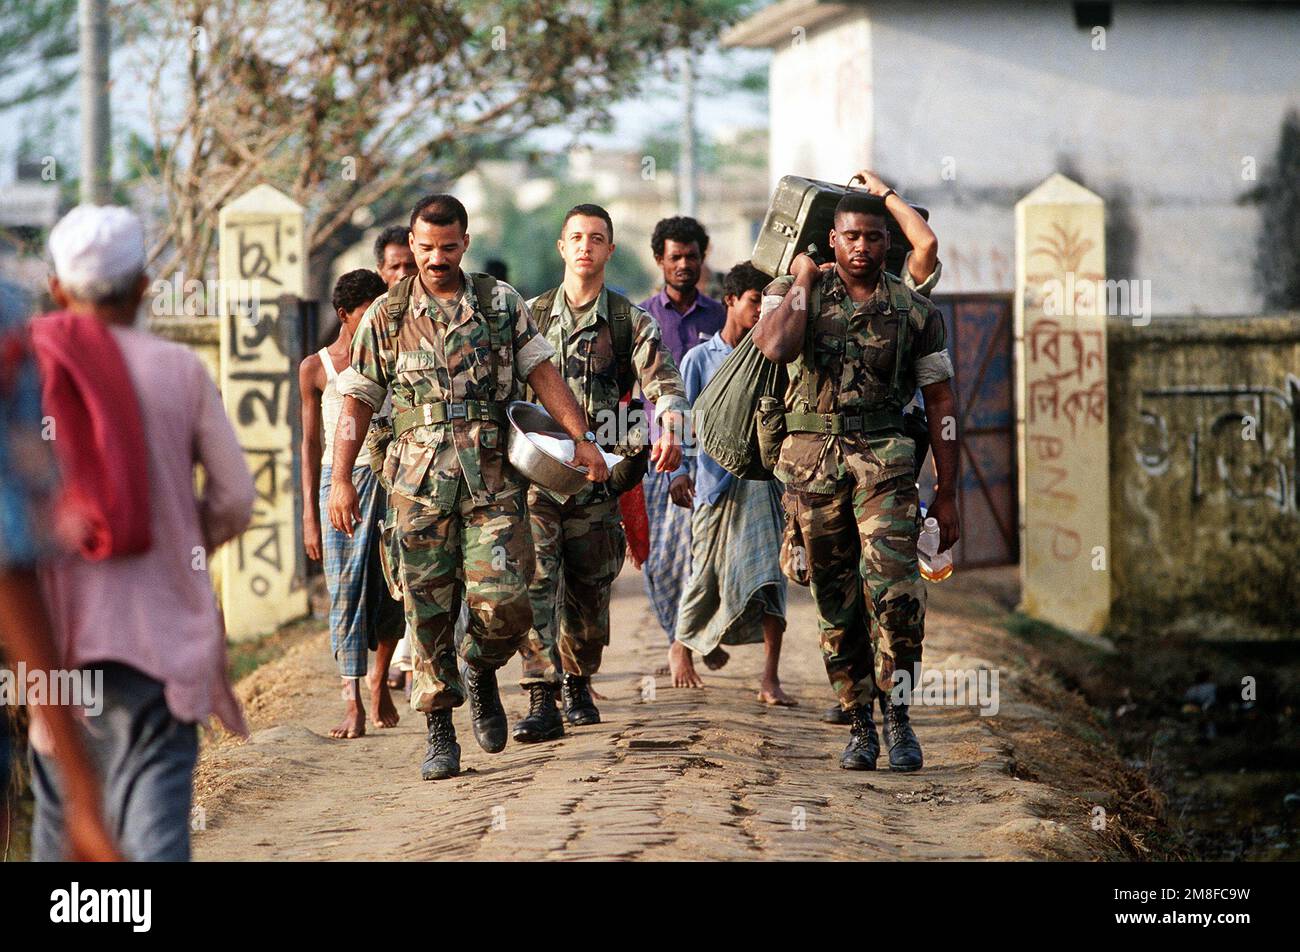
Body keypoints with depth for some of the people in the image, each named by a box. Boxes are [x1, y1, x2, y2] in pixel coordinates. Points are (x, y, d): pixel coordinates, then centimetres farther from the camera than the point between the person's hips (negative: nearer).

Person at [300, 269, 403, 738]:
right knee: (346, 590, -7)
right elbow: (311, 443, 6)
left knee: (391, 588, 0)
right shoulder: (315, 369, 5)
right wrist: (310, 516, 2)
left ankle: (380, 680, 23)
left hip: (392, 476, 2)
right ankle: (353, 703, -9)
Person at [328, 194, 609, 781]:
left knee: (503, 601, -12)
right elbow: (356, 400, 8)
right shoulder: (386, 317, 7)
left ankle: (482, 673, 20)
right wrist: (341, 480, 1)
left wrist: (581, 437, -4)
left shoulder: (502, 304, 9)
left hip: (493, 479, 0)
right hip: (420, 483, 0)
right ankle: (439, 735, 8)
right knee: (430, 613, 0)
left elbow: (541, 372, 7)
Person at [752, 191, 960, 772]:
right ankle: (858, 724, 13)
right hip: (812, 461, 1)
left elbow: (940, 402, 9)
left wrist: (947, 493, 5)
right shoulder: (796, 292, 5)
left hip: (884, 458, -1)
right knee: (837, 600, 5)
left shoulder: (914, 312, 6)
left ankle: (896, 712, -4)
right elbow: (776, 347, -17)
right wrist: (803, 277, -5)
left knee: (894, 589, -17)